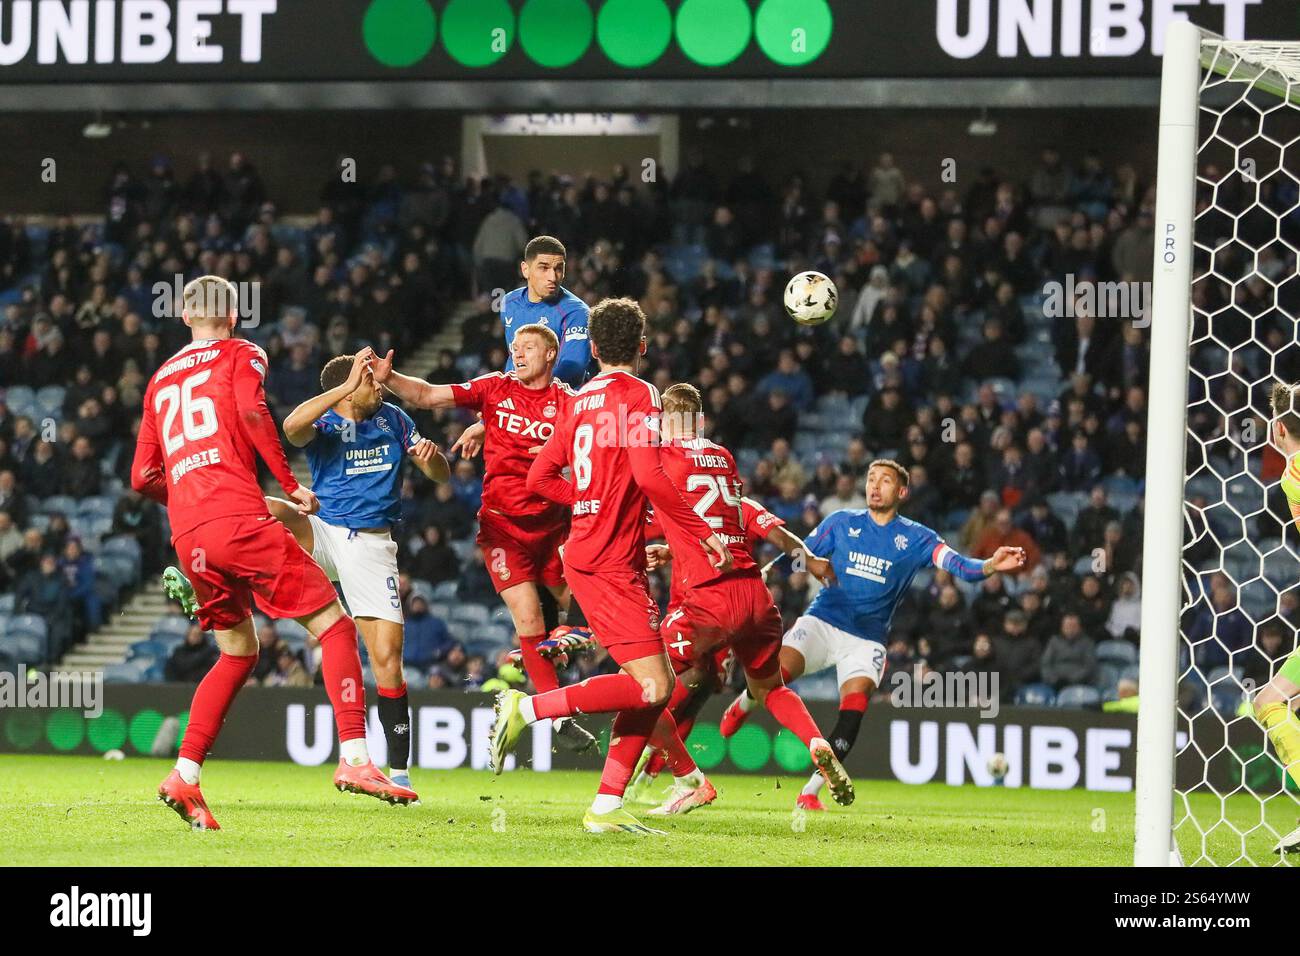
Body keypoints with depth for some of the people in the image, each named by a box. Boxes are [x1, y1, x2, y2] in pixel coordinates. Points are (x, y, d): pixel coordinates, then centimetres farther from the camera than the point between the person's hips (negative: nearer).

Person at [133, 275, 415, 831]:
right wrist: (291, 485, -6)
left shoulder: (161, 380, 25)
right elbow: (251, 411, -12)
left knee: (238, 653, 21)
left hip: (187, 540, 6)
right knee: (334, 626, -2)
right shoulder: (241, 356, 10)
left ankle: (185, 775, 8)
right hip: (239, 521, -6)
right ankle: (354, 757, -18)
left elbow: (143, 478, 22)